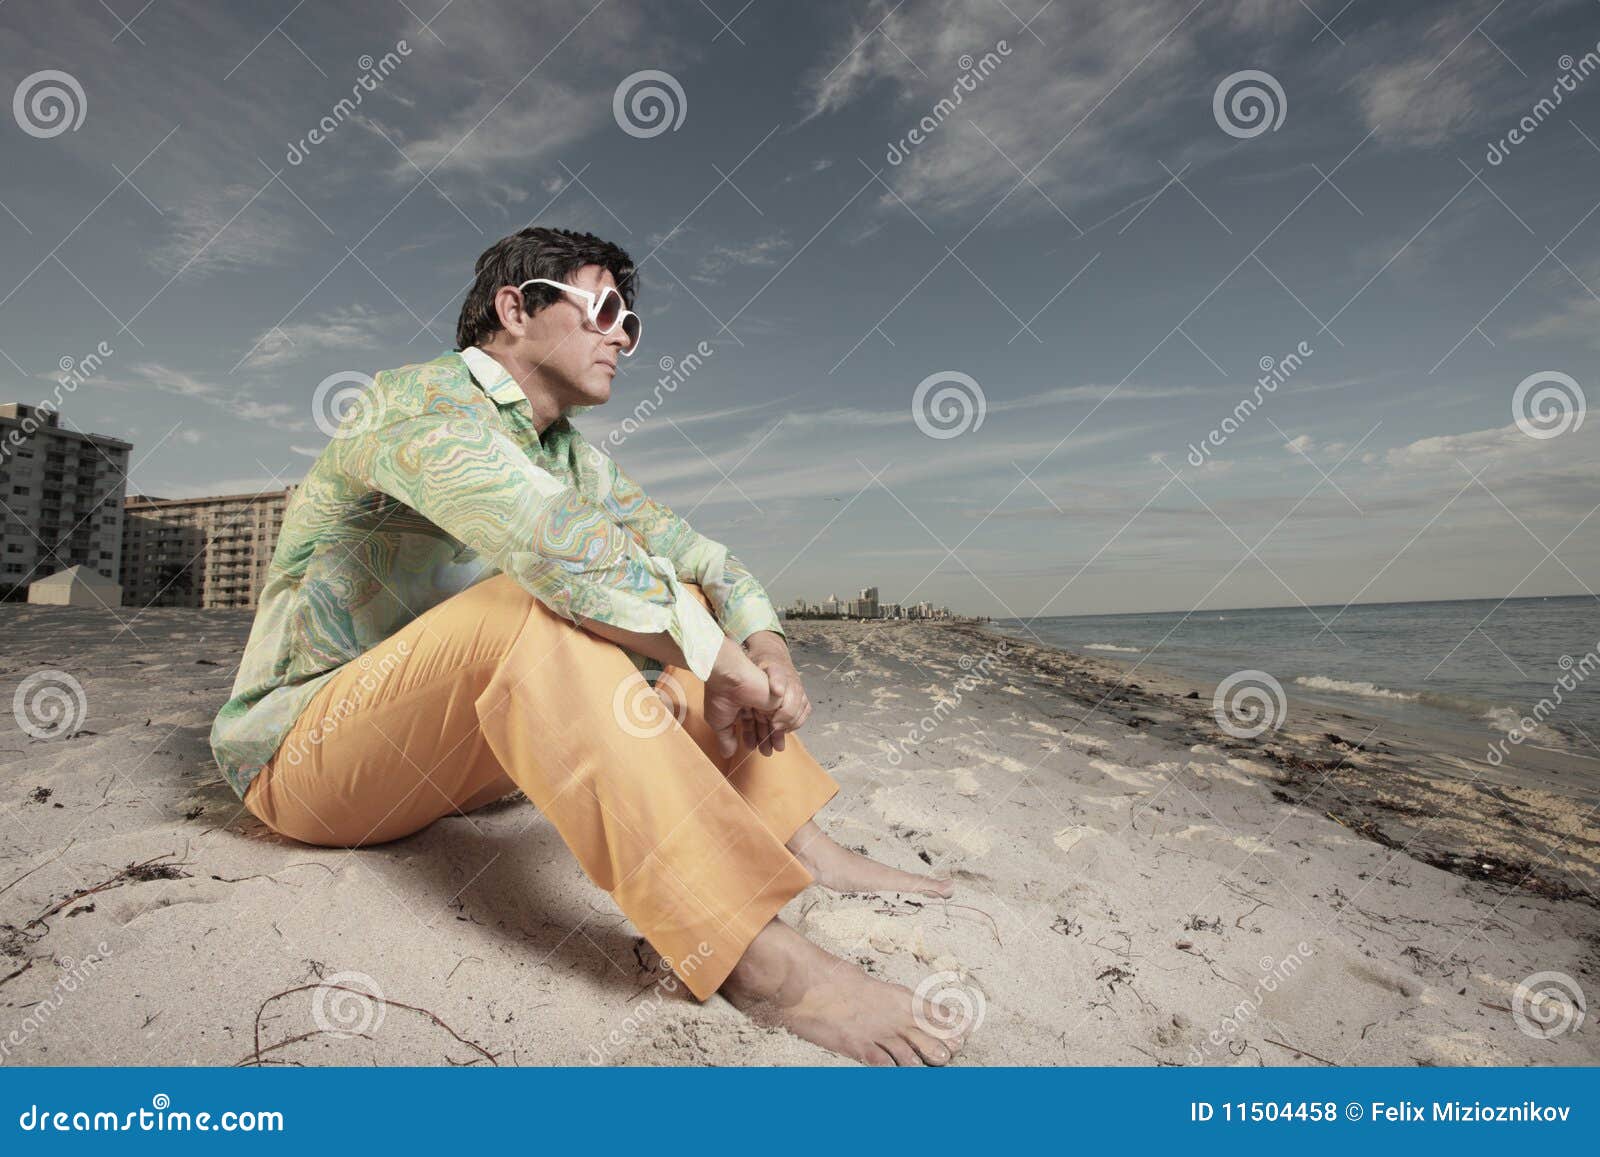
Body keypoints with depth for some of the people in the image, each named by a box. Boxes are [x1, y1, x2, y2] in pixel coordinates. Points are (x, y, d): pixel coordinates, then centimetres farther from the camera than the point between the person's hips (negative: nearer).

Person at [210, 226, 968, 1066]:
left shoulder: (571, 456, 9)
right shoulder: (417, 403, -17)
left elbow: (691, 550, 5)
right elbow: (553, 539, -36)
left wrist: (766, 646, -15)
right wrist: (715, 658, -29)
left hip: (446, 758, 8)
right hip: (303, 747, -7)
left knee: (675, 598, -2)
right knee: (540, 605, -35)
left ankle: (798, 849, -9)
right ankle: (752, 955, -40)